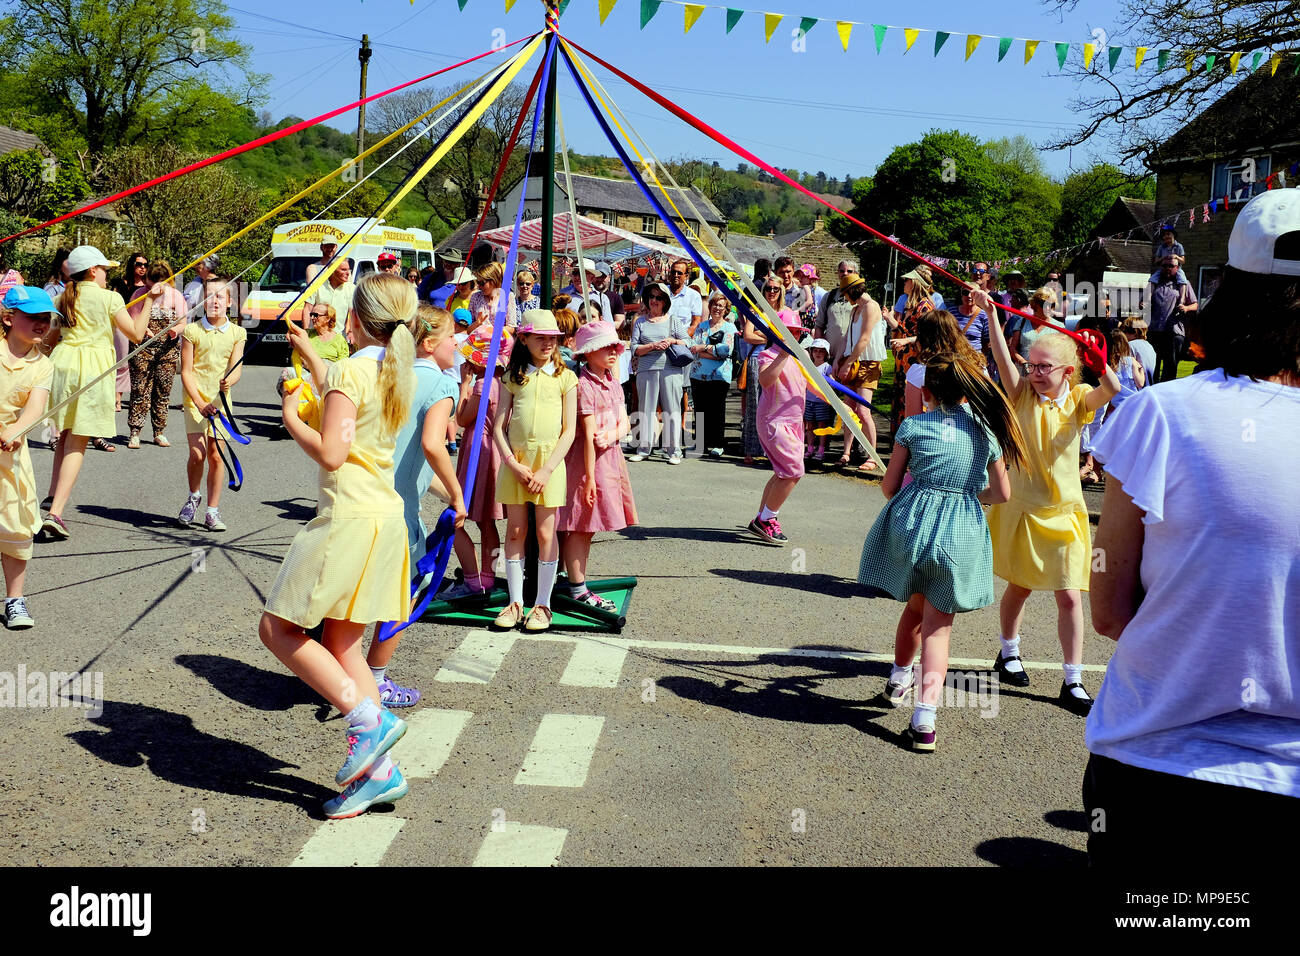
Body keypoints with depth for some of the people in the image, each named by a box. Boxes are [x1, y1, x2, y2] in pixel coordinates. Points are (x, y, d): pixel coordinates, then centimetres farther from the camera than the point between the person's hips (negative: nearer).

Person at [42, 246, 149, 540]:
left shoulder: (63, 299, 13)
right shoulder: (109, 298, -2)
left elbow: (49, 339, 17)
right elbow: (136, 334, -4)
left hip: (62, 362, 5)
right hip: (92, 368, -5)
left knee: (65, 435, 22)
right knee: (77, 443, -4)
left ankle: (52, 497, 23)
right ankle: (55, 512, -11)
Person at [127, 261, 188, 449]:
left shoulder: (176, 296, 4)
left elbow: (183, 323, 2)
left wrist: (176, 330, -21)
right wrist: (143, 329, -19)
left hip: (168, 349, 1)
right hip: (143, 348, -1)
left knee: (163, 391, 4)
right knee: (140, 390, -6)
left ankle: (159, 433, 13)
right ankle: (134, 433, 0)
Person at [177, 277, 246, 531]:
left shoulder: (237, 333, 5)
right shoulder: (192, 330, -1)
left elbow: (236, 367, -3)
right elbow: (186, 371, -3)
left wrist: (229, 381, -28)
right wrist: (200, 403, -13)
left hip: (221, 399, 2)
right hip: (195, 398, -1)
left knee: (216, 456, 0)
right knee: (197, 453, -12)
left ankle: (212, 512, 10)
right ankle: (193, 498, 16)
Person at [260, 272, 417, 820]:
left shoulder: (351, 370, -13)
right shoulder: (398, 372, 13)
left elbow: (330, 452, -19)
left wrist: (290, 416, -3)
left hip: (349, 519, -9)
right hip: (385, 514, 9)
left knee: (278, 628, 2)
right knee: (341, 644, 12)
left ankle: (368, 719, -6)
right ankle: (379, 771, 9)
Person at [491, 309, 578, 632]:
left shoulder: (565, 378, 2)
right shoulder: (513, 377, 7)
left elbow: (569, 430, -2)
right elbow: (498, 427, 3)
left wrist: (547, 470, -11)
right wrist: (514, 464, -10)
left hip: (550, 461, -2)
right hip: (514, 461, 2)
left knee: (545, 532, 0)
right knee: (515, 531, 5)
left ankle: (543, 604, 10)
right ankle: (515, 602, 14)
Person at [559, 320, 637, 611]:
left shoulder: (613, 383, 12)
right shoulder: (584, 385, -14)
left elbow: (624, 423, 7)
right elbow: (589, 434, -18)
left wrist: (612, 435, -16)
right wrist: (589, 476, -19)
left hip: (610, 456, 9)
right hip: (586, 459, -9)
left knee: (589, 526, 13)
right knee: (580, 526, -2)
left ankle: (579, 585, 21)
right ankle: (577, 589, 4)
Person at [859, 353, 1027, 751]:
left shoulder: (913, 426, -2)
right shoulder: (986, 430, 3)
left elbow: (889, 486, 2)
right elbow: (1002, 493, 8)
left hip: (910, 522, 0)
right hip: (961, 532, 0)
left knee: (914, 607, 25)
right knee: (937, 627, 5)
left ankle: (899, 681, 44)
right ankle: (924, 718, -6)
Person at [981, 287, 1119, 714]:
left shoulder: (1078, 400, -2)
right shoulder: (1023, 395, -5)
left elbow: (1112, 392, -21)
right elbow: (1003, 359, -20)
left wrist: (1101, 366, -40)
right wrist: (990, 314, -32)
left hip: (1065, 510, 0)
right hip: (1023, 507, 0)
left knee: (1069, 596, -2)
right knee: (1019, 585, 14)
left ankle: (1072, 681, 6)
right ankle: (1008, 653, 38)